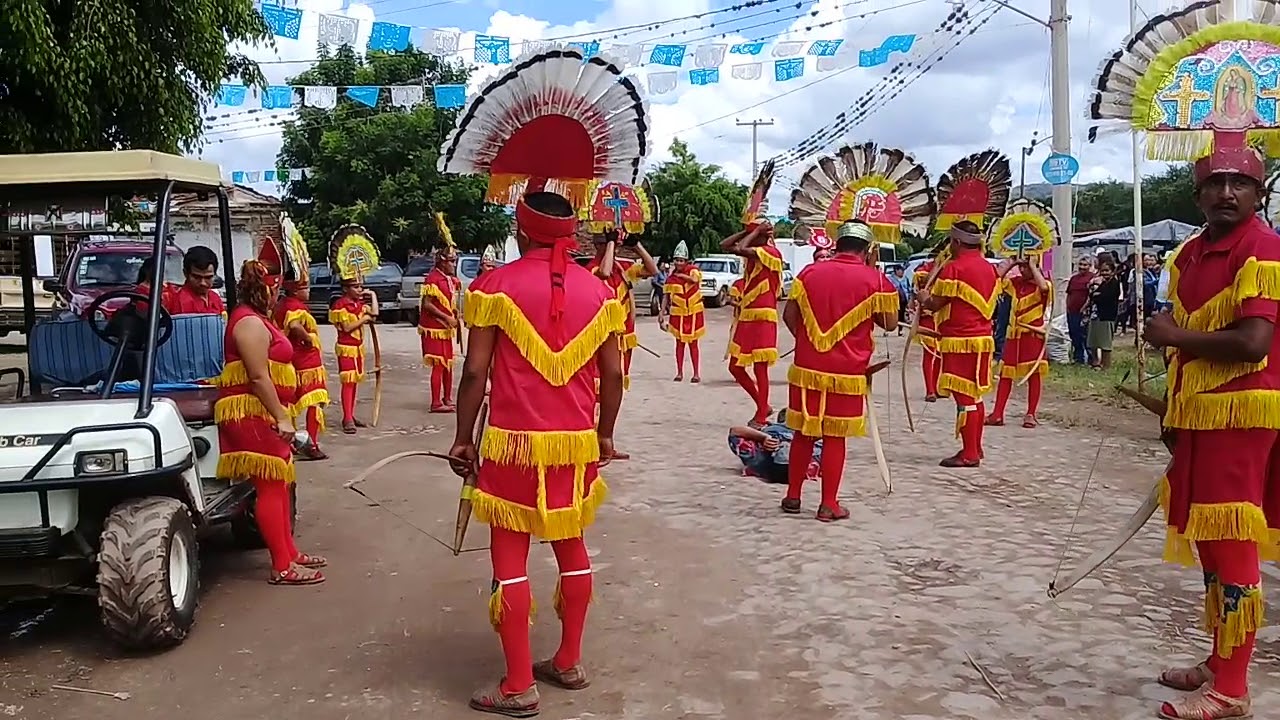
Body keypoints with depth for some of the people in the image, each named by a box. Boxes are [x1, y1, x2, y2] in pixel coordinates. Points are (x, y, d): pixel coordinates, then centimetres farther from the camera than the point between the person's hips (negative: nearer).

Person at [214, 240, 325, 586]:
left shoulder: (255, 319, 18)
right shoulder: (250, 322, -16)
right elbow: (258, 377, -22)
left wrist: (281, 415, 22)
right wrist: (281, 417, -21)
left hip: (264, 413, 11)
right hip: (253, 413, -11)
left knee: (279, 483, 14)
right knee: (270, 486, -9)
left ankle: (289, 552, 22)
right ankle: (282, 567, -5)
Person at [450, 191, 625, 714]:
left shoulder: (495, 285, -6)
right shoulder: (598, 291, 4)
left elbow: (475, 371, -8)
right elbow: (612, 376, 6)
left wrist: (463, 438, 2)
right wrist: (603, 434, 20)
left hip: (514, 442, -4)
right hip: (576, 442, 4)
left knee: (510, 556, 4)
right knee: (571, 545, 18)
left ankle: (519, 687, 7)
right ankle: (569, 662, 29)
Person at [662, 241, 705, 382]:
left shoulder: (693, 270, -6)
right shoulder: (671, 277, -2)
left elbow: (695, 279, -29)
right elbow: (666, 295, 1)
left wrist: (681, 275, -27)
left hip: (694, 313, -1)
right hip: (678, 313, 1)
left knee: (693, 344, 5)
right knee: (680, 343, 6)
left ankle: (697, 373, 10)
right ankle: (679, 373, 14)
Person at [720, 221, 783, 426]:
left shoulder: (771, 252, -12)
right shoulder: (753, 253, 13)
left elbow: (739, 249, -25)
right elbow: (724, 245, 13)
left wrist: (757, 231, -10)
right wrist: (748, 231, 7)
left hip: (762, 318, -9)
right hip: (746, 317, 9)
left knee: (760, 369, -3)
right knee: (735, 367, 11)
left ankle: (761, 417, 7)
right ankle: (763, 406, 23)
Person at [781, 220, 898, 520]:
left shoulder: (809, 272, 4)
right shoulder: (875, 279, -5)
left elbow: (789, 315, 5)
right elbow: (890, 323, -1)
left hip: (807, 368, 3)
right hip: (847, 373, -3)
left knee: (803, 433, 13)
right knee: (835, 437, 4)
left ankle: (793, 496, 21)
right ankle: (829, 504, 9)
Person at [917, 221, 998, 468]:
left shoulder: (954, 268, -13)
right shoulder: (989, 268, 12)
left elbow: (935, 305, -12)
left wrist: (925, 298, 10)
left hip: (960, 341, -8)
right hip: (983, 338, 8)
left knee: (964, 397, -5)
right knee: (975, 396, 15)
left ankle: (969, 454, -3)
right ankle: (975, 448, 23)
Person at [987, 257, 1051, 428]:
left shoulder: (1044, 285, -6)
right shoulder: (1016, 282, 10)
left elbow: (1044, 287, -29)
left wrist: (1032, 265, -19)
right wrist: (1012, 262, 2)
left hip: (1033, 334, -5)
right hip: (1014, 334, 5)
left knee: (1034, 374, 1)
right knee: (1005, 374, 5)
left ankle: (1031, 414, 7)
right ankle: (997, 414, 8)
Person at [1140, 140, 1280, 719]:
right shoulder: (1189, 255, 13)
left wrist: (1174, 336, -13)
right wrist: (1174, 414, 19)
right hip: (1199, 414, 9)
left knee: (1231, 547, -5)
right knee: (1209, 542, 16)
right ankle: (1219, 663, 29)